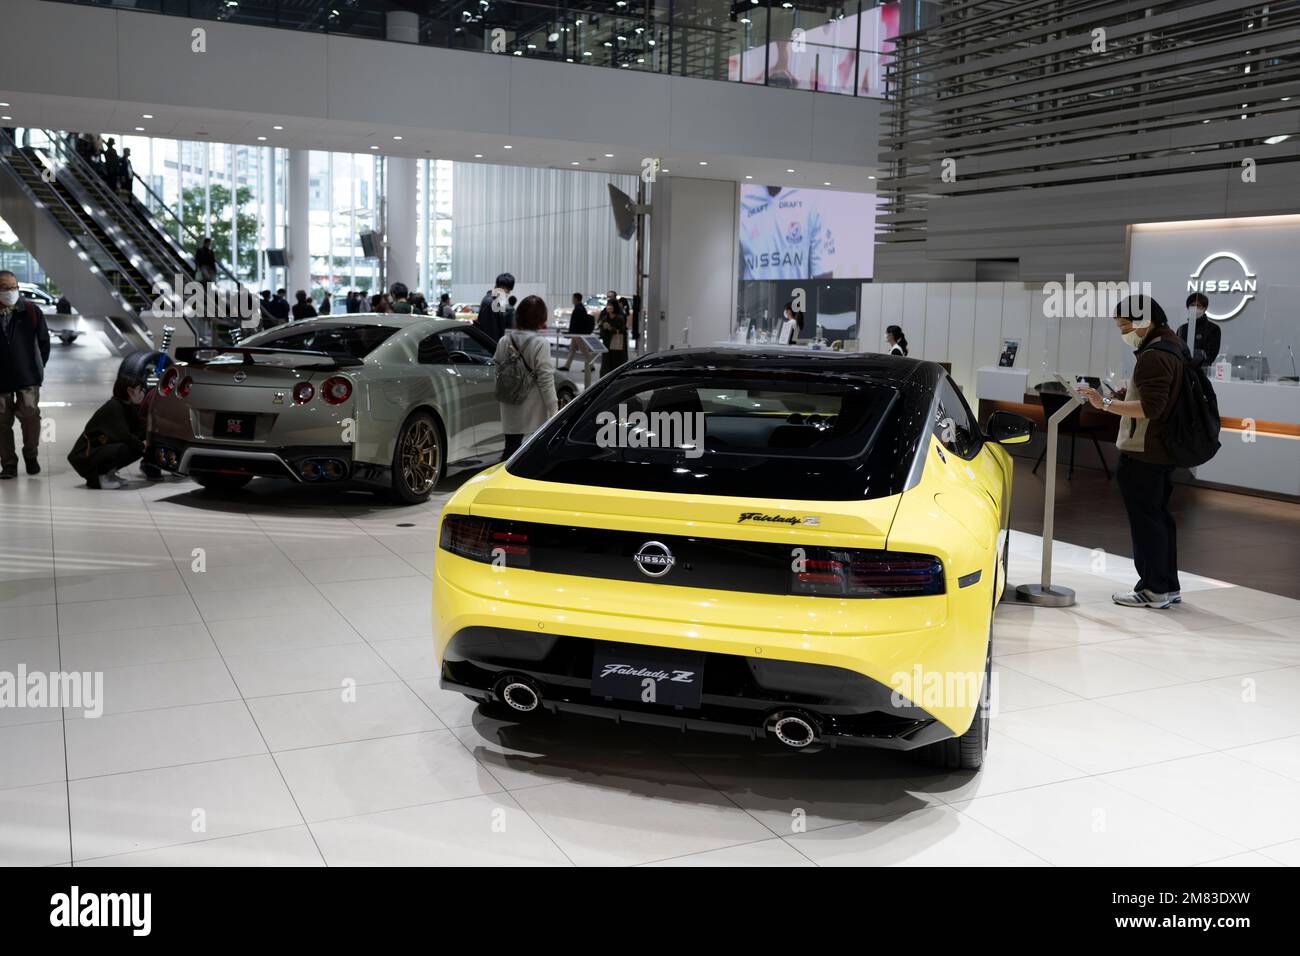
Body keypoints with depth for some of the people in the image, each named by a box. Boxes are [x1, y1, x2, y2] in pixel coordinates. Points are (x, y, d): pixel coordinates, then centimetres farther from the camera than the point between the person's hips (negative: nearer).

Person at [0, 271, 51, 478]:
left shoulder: (31, 311, -3)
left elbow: (44, 340, 6)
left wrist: (38, 366, 7)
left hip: (28, 376, -1)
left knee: (30, 414, -9)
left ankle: (30, 454, 13)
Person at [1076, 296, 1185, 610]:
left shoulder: (1154, 357, -19)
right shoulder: (1173, 348, 15)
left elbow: (1150, 407, -26)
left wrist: (1106, 404, -26)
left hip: (1142, 454, -11)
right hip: (1162, 451, 11)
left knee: (1146, 519, -3)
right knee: (1159, 516, 16)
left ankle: (1153, 589, 3)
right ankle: (1168, 586, 24)